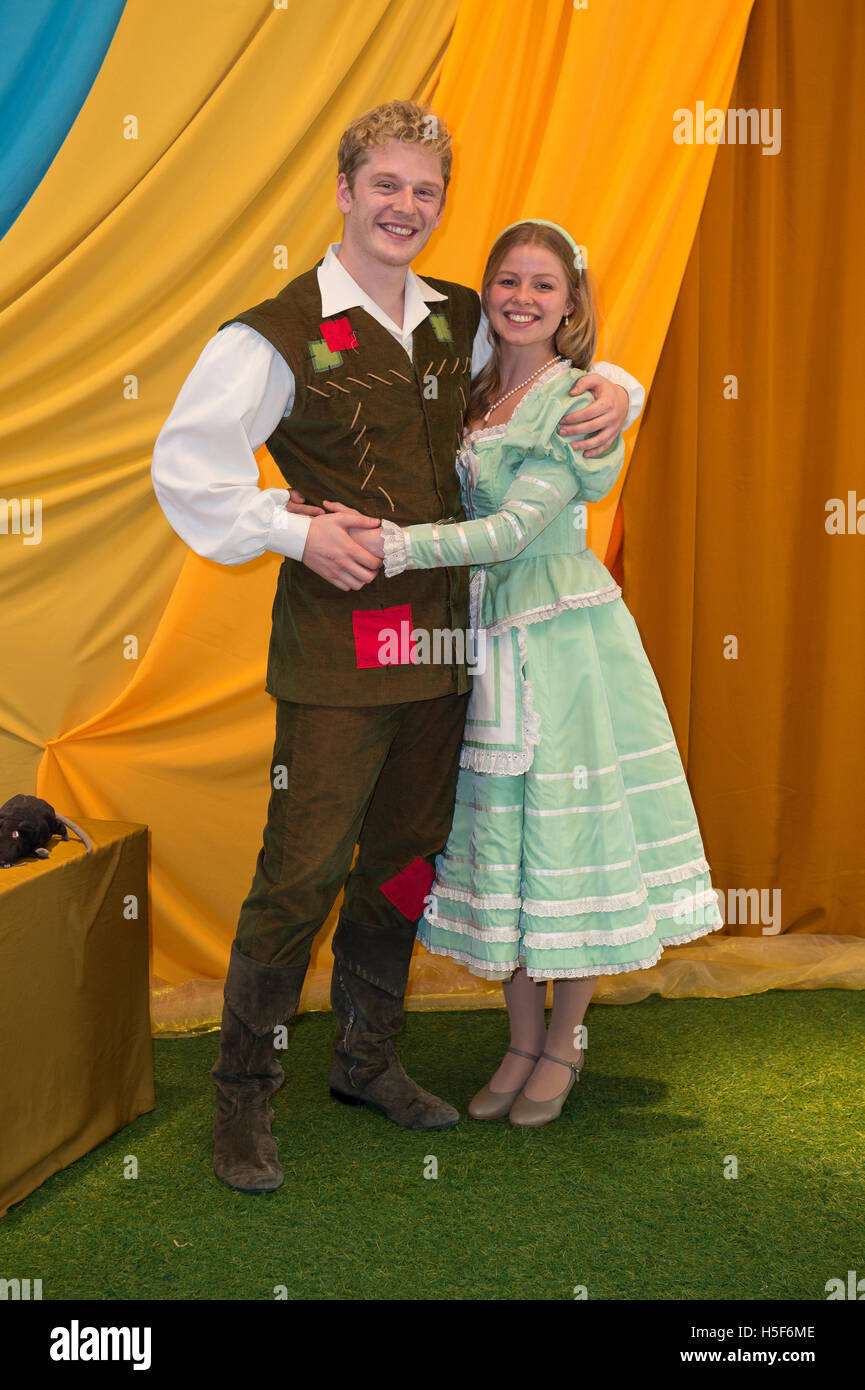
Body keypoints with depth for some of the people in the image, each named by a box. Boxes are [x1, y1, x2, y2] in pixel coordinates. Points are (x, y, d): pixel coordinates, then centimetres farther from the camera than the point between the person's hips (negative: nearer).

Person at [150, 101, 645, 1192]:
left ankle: (365, 1060, 33)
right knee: (301, 874, -5)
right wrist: (295, 529, -16)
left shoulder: (461, 323, 9)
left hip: (439, 634, 6)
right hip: (335, 647, -6)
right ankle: (242, 1096, 12)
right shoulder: (279, 334, -7)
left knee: (405, 860, 15)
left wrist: (613, 388, 4)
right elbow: (184, 467, -6)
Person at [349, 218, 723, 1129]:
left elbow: (514, 528, -18)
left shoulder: (580, 402, -9)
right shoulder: (468, 393, 11)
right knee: (498, 836, 9)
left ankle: (563, 1044, 20)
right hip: (483, 635, 6)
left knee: (566, 836, 2)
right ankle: (521, 1041, 24)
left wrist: (389, 546, -25)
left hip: (563, 635, -6)